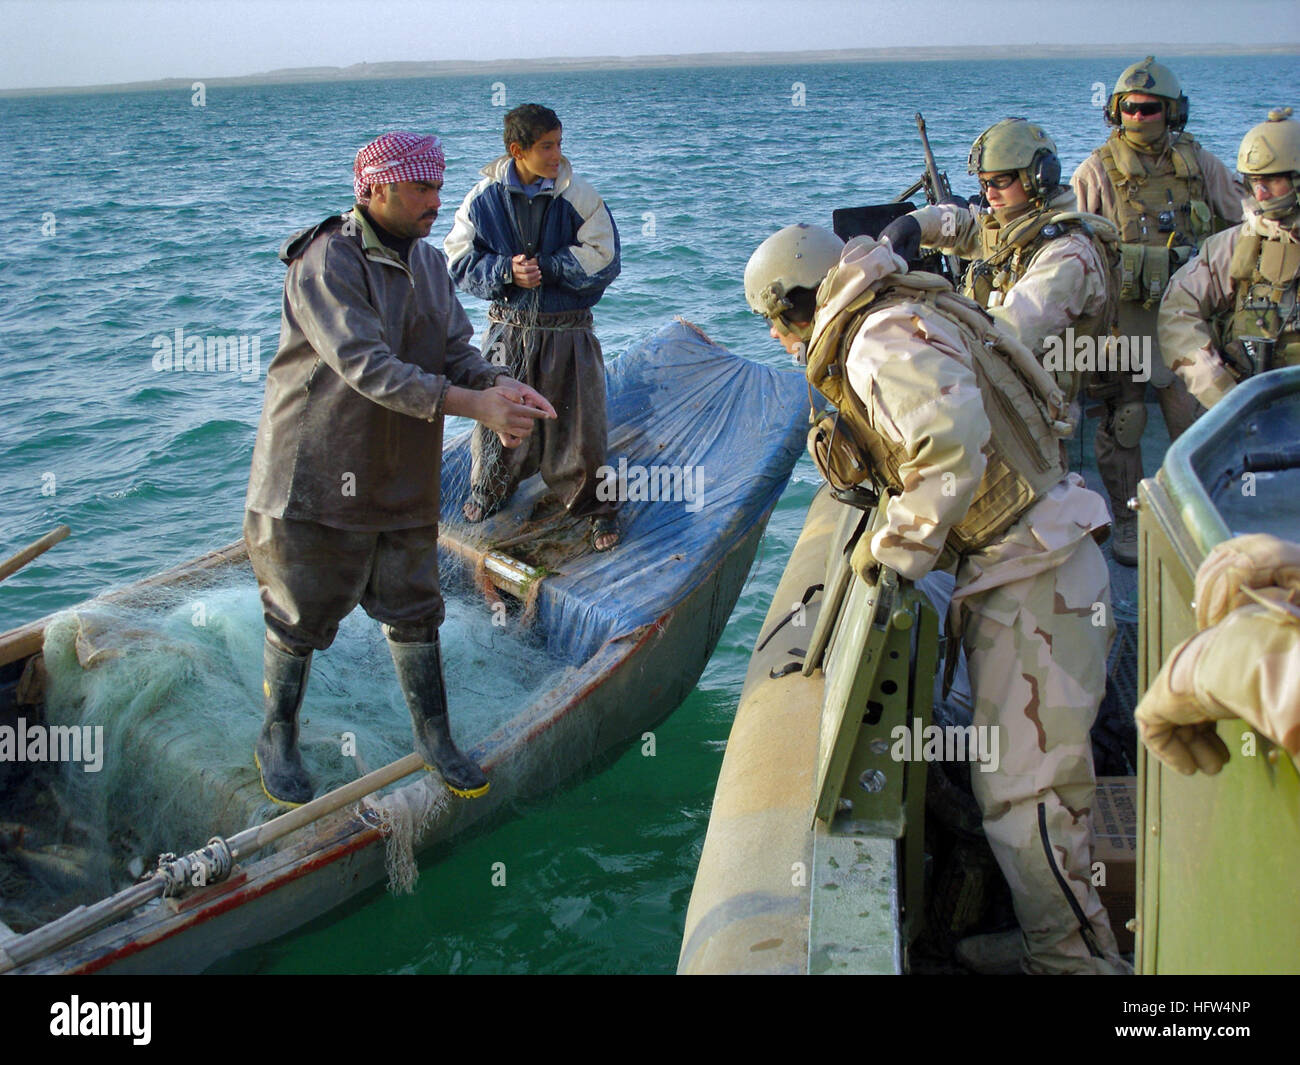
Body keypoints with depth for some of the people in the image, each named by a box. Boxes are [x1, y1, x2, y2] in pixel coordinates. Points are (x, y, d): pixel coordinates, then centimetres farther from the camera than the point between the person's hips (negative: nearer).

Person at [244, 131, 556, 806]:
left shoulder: (427, 262, 7)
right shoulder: (326, 264, -20)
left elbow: (456, 351, 3)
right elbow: (369, 369, -31)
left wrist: (498, 385, -20)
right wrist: (473, 404, -35)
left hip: (404, 477, 7)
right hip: (315, 478, -7)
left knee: (413, 611, 15)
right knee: (300, 617, 8)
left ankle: (433, 737, 29)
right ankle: (278, 739, 29)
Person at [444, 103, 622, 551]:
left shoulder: (578, 196, -7)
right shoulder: (485, 197, -3)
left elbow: (602, 260, -9)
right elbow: (460, 261, -1)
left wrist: (543, 266, -15)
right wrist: (506, 271, -17)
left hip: (568, 333, -1)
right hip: (509, 329, 1)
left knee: (579, 422, 1)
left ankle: (596, 506, 21)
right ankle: (489, 489, 38)